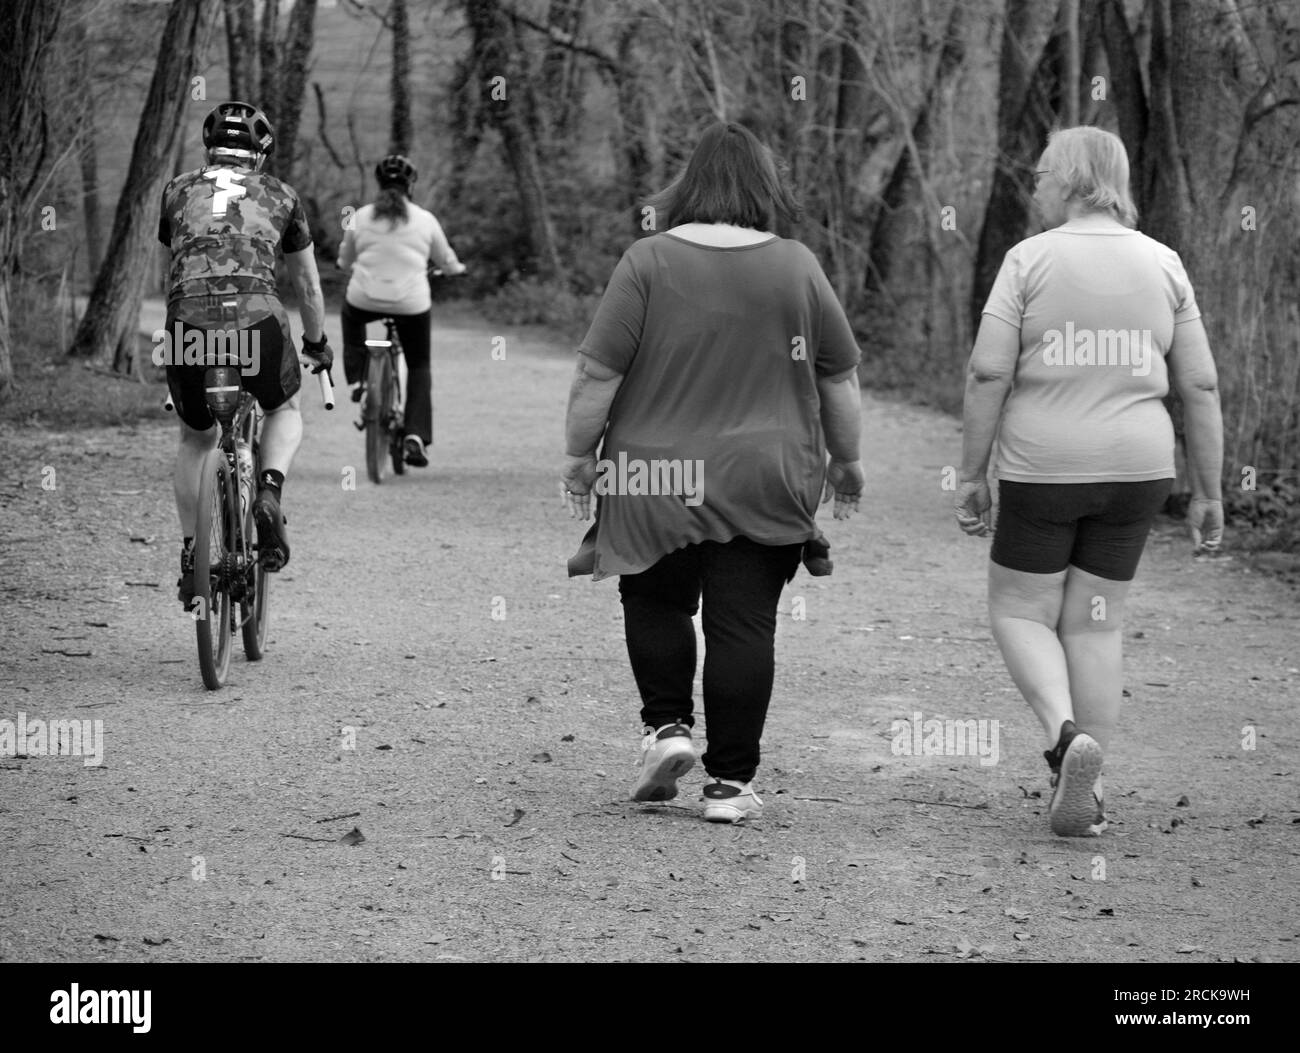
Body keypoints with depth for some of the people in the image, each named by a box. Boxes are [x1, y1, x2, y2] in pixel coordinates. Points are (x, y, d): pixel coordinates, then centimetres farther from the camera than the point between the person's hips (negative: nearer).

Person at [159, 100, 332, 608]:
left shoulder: (178, 190, 24)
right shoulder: (280, 195, 22)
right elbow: (307, 283, 32)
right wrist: (316, 343, 47)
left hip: (187, 323, 1)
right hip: (259, 319, -1)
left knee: (195, 439, 25)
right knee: (285, 412, 29)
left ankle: (192, 557, 19)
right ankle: (270, 495, 1)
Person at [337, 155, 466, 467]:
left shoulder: (361, 218, 2)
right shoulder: (424, 220, 2)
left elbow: (344, 261, 15)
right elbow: (446, 262, 14)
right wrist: (457, 268, 38)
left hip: (365, 302, 1)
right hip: (412, 305, 0)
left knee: (351, 314, 38)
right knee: (419, 366, 18)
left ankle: (356, 378, 24)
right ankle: (415, 437, 5)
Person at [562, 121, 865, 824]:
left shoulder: (649, 261, -5)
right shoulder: (797, 267, 1)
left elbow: (598, 372, -7)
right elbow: (840, 377, 7)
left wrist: (579, 452, 4)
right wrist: (845, 461, 19)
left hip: (658, 477, -1)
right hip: (766, 486, 1)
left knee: (655, 601, 20)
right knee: (744, 622, 4)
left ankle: (666, 727, 7)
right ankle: (729, 782, 4)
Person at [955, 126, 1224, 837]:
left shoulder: (1030, 259, -7)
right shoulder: (1164, 265, 4)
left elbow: (988, 372, -11)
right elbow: (1200, 386, 3)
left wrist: (971, 474, -3)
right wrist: (1208, 493, 9)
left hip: (1040, 466, -3)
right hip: (1135, 466, 3)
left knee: (1020, 614, 11)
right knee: (1095, 622, 13)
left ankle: (1067, 737, -14)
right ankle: (1083, 791, 11)